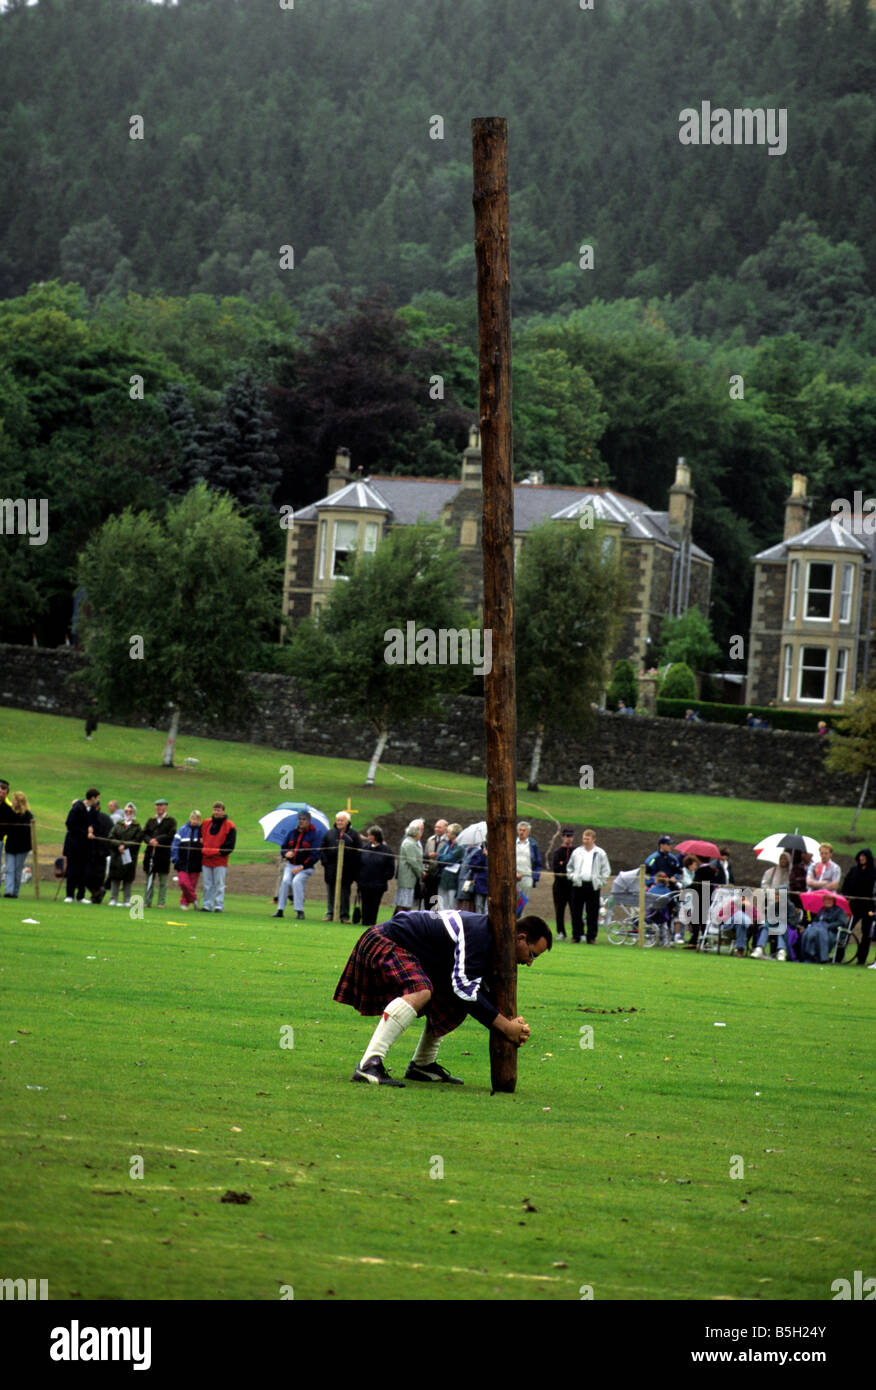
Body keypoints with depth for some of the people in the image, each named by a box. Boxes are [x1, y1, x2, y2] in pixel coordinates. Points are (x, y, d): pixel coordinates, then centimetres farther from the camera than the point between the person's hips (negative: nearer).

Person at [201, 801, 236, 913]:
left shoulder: (229, 826, -2)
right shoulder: (206, 823, 11)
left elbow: (230, 844, -4)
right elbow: (201, 837, 20)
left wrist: (219, 851, -12)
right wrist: (203, 849, 3)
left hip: (220, 860, -4)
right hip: (206, 859, 4)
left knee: (219, 884, -3)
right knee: (207, 885, 7)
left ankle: (219, 906, 0)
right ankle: (207, 905, 10)